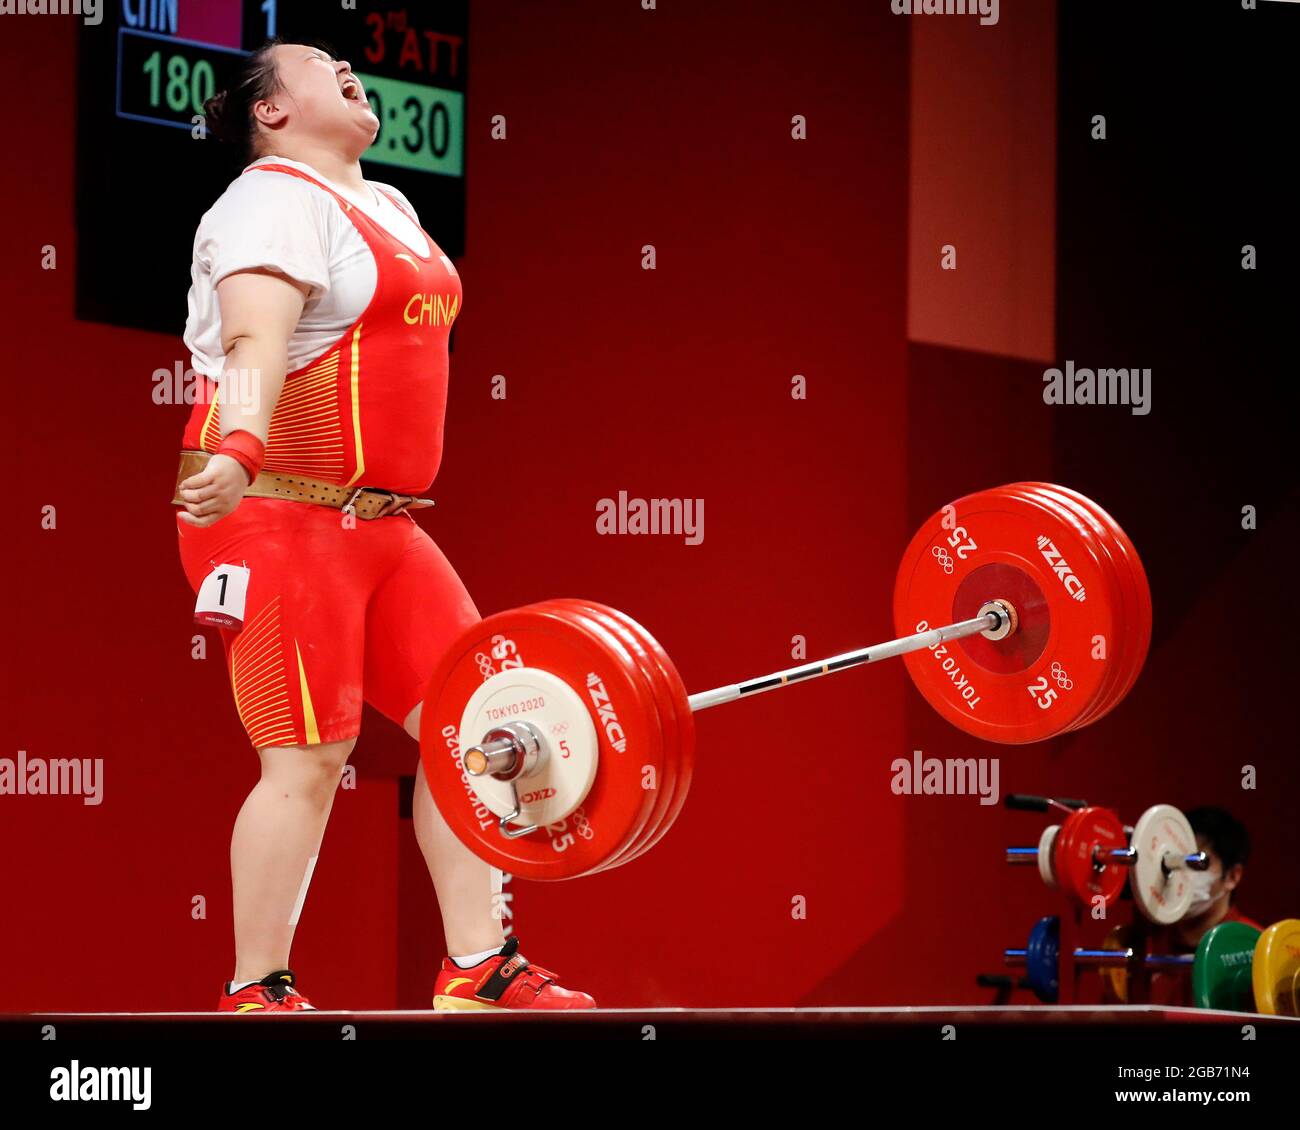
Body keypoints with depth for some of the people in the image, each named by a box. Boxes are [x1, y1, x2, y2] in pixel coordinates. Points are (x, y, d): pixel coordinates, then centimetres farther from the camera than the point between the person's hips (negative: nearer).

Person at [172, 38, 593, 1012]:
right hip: (276, 514, -9)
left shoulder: (389, 209, 20)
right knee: (310, 754, -12)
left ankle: (478, 970, 10)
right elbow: (255, 342, -28)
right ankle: (255, 996, -5)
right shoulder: (279, 202, -10)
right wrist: (238, 455, -44)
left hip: (379, 523, 9)